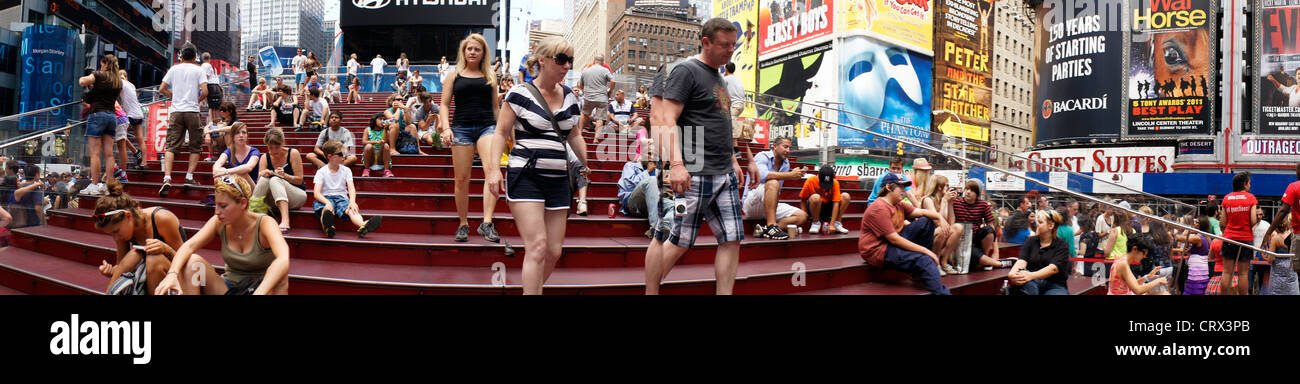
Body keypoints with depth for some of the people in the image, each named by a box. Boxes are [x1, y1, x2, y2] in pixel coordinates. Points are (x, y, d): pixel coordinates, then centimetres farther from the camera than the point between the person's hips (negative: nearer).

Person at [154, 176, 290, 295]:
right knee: (192, 262, -16)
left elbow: (284, 260, -37)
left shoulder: (264, 223, -18)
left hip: (263, 288, -4)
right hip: (228, 288, 4)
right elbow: (189, 246, -17)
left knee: (279, 272, -36)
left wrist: (259, 292, -51)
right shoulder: (219, 222, -4)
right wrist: (172, 274, -38)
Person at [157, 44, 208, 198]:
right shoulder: (198, 70, 2)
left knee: (171, 146, 0)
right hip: (192, 111, -2)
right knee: (195, 146, 12)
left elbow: (162, 89, 9)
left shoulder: (174, 69, 9)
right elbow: (204, 92, -8)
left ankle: (167, 179, -15)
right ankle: (189, 177, 5)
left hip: (176, 111, 2)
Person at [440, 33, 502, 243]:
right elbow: (444, 105, 8)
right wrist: (445, 127, -7)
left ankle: (487, 223, -27)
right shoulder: (454, 75, 12)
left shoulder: (490, 76, 15)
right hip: (462, 129, 0)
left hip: (487, 127, 0)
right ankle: (463, 224, 14)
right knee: (462, 179, 1)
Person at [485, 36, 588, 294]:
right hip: (526, 176, -6)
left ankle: (531, 289, 21)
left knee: (554, 252, 4)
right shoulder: (521, 94, -4)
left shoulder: (569, 97, 12)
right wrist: (493, 168, -13)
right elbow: (501, 132, -3)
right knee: (537, 246, -17)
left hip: (558, 180, 6)